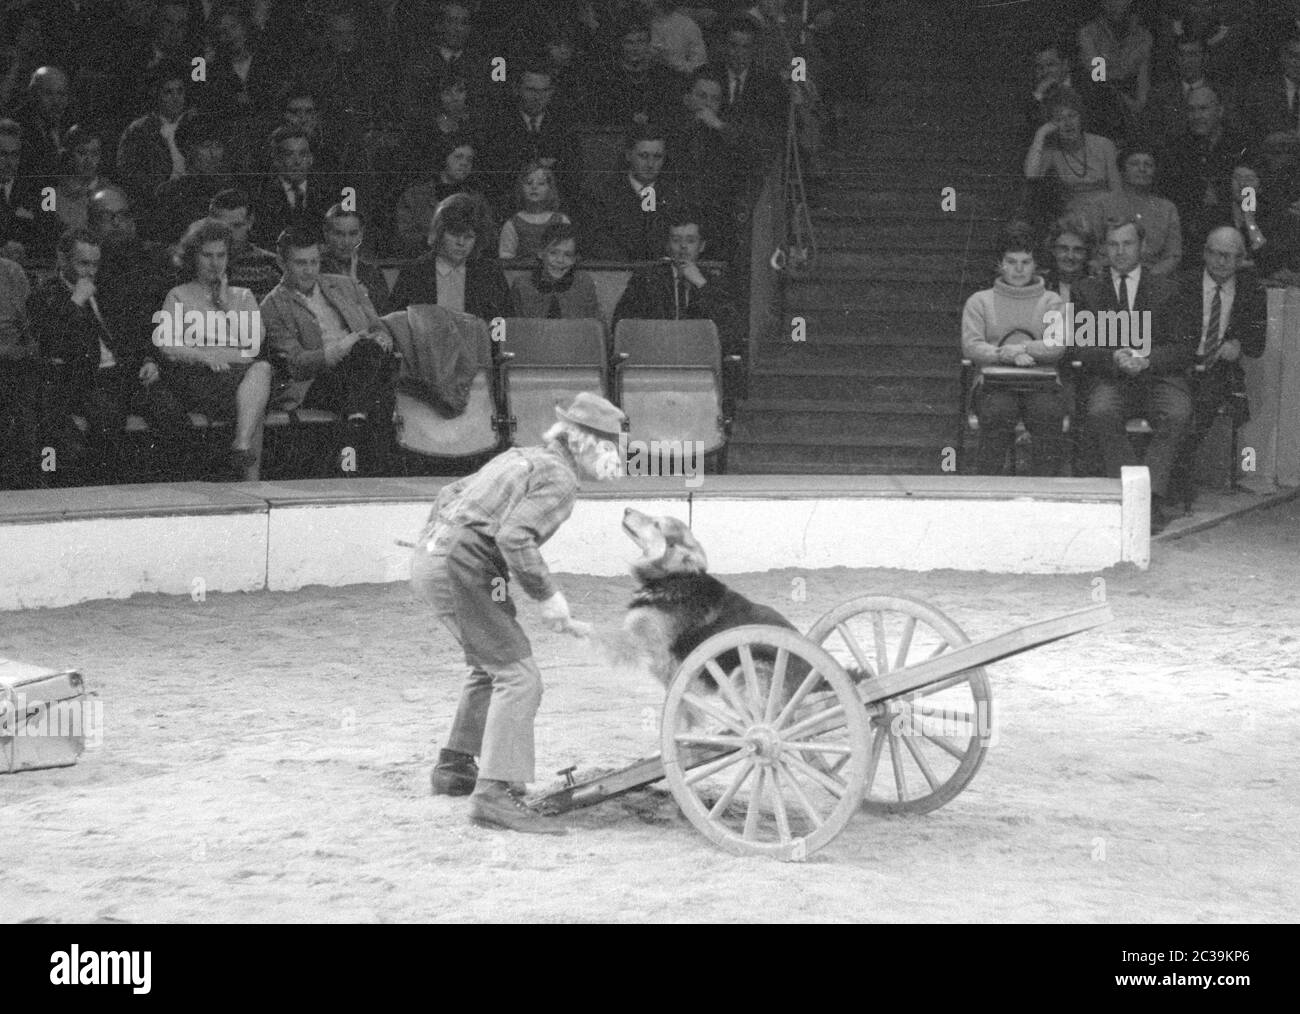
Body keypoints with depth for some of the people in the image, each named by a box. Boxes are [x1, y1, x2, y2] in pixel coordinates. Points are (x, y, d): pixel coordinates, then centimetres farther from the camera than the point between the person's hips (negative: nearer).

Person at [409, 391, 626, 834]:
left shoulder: (521, 457, 21)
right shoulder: (558, 478, -9)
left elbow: (451, 494, 26)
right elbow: (514, 536, -23)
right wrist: (548, 595, -14)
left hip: (429, 554, 10)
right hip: (462, 569, -10)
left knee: (490, 664, 27)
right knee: (518, 676, -11)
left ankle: (454, 766, 36)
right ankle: (496, 793, -20)